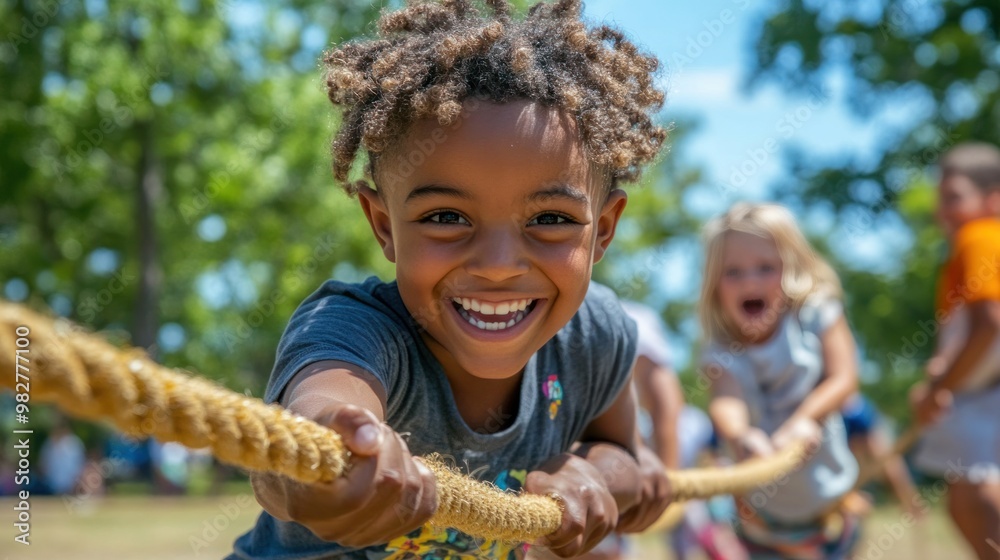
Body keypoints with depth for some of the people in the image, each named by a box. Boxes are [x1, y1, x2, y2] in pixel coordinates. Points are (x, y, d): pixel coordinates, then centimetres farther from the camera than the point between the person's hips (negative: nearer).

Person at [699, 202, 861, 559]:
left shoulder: (816, 315, -12)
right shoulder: (722, 354, -19)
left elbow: (843, 378, -20)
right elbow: (725, 401, -38)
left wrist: (804, 419, -40)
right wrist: (738, 435, -62)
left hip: (827, 491, 1)